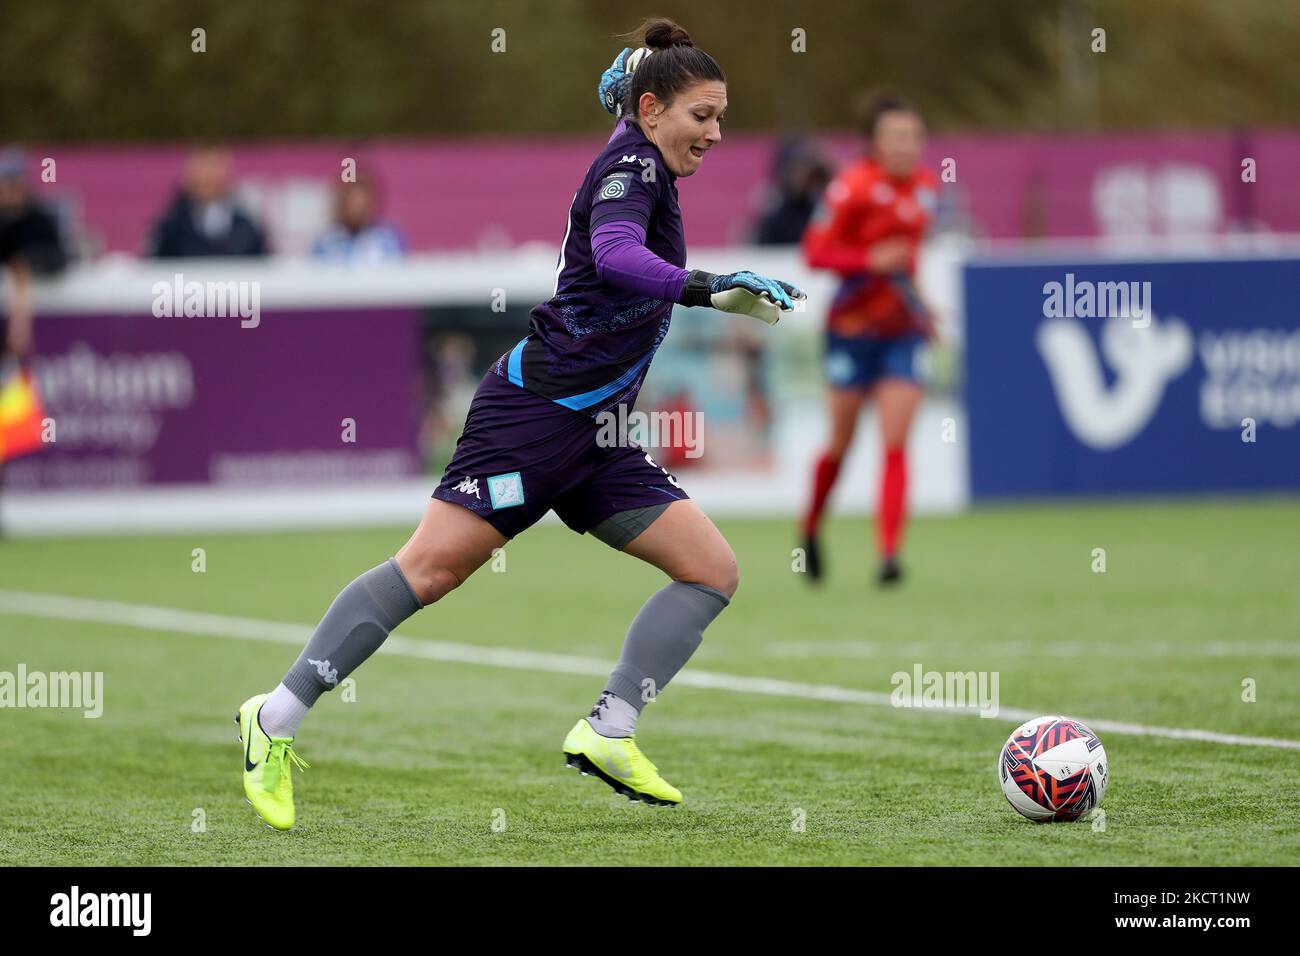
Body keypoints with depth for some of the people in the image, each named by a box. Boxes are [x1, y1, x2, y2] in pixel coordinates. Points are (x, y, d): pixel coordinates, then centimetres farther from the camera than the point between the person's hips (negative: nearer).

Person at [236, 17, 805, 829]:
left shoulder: (644, 169, 16)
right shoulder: (629, 168, -11)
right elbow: (615, 255, -33)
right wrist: (707, 289, -46)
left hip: (593, 430, 9)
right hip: (537, 404, -9)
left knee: (712, 570, -1)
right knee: (434, 564, -13)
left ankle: (608, 734, -5)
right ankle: (277, 720, -8)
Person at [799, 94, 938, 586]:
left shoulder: (926, 185, 3)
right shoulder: (853, 186, -15)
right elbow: (815, 251, -15)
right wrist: (871, 260, -28)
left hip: (903, 328, 3)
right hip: (853, 326, -3)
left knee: (895, 445, -9)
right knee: (842, 444, 8)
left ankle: (889, 554, -13)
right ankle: (811, 527, 35)